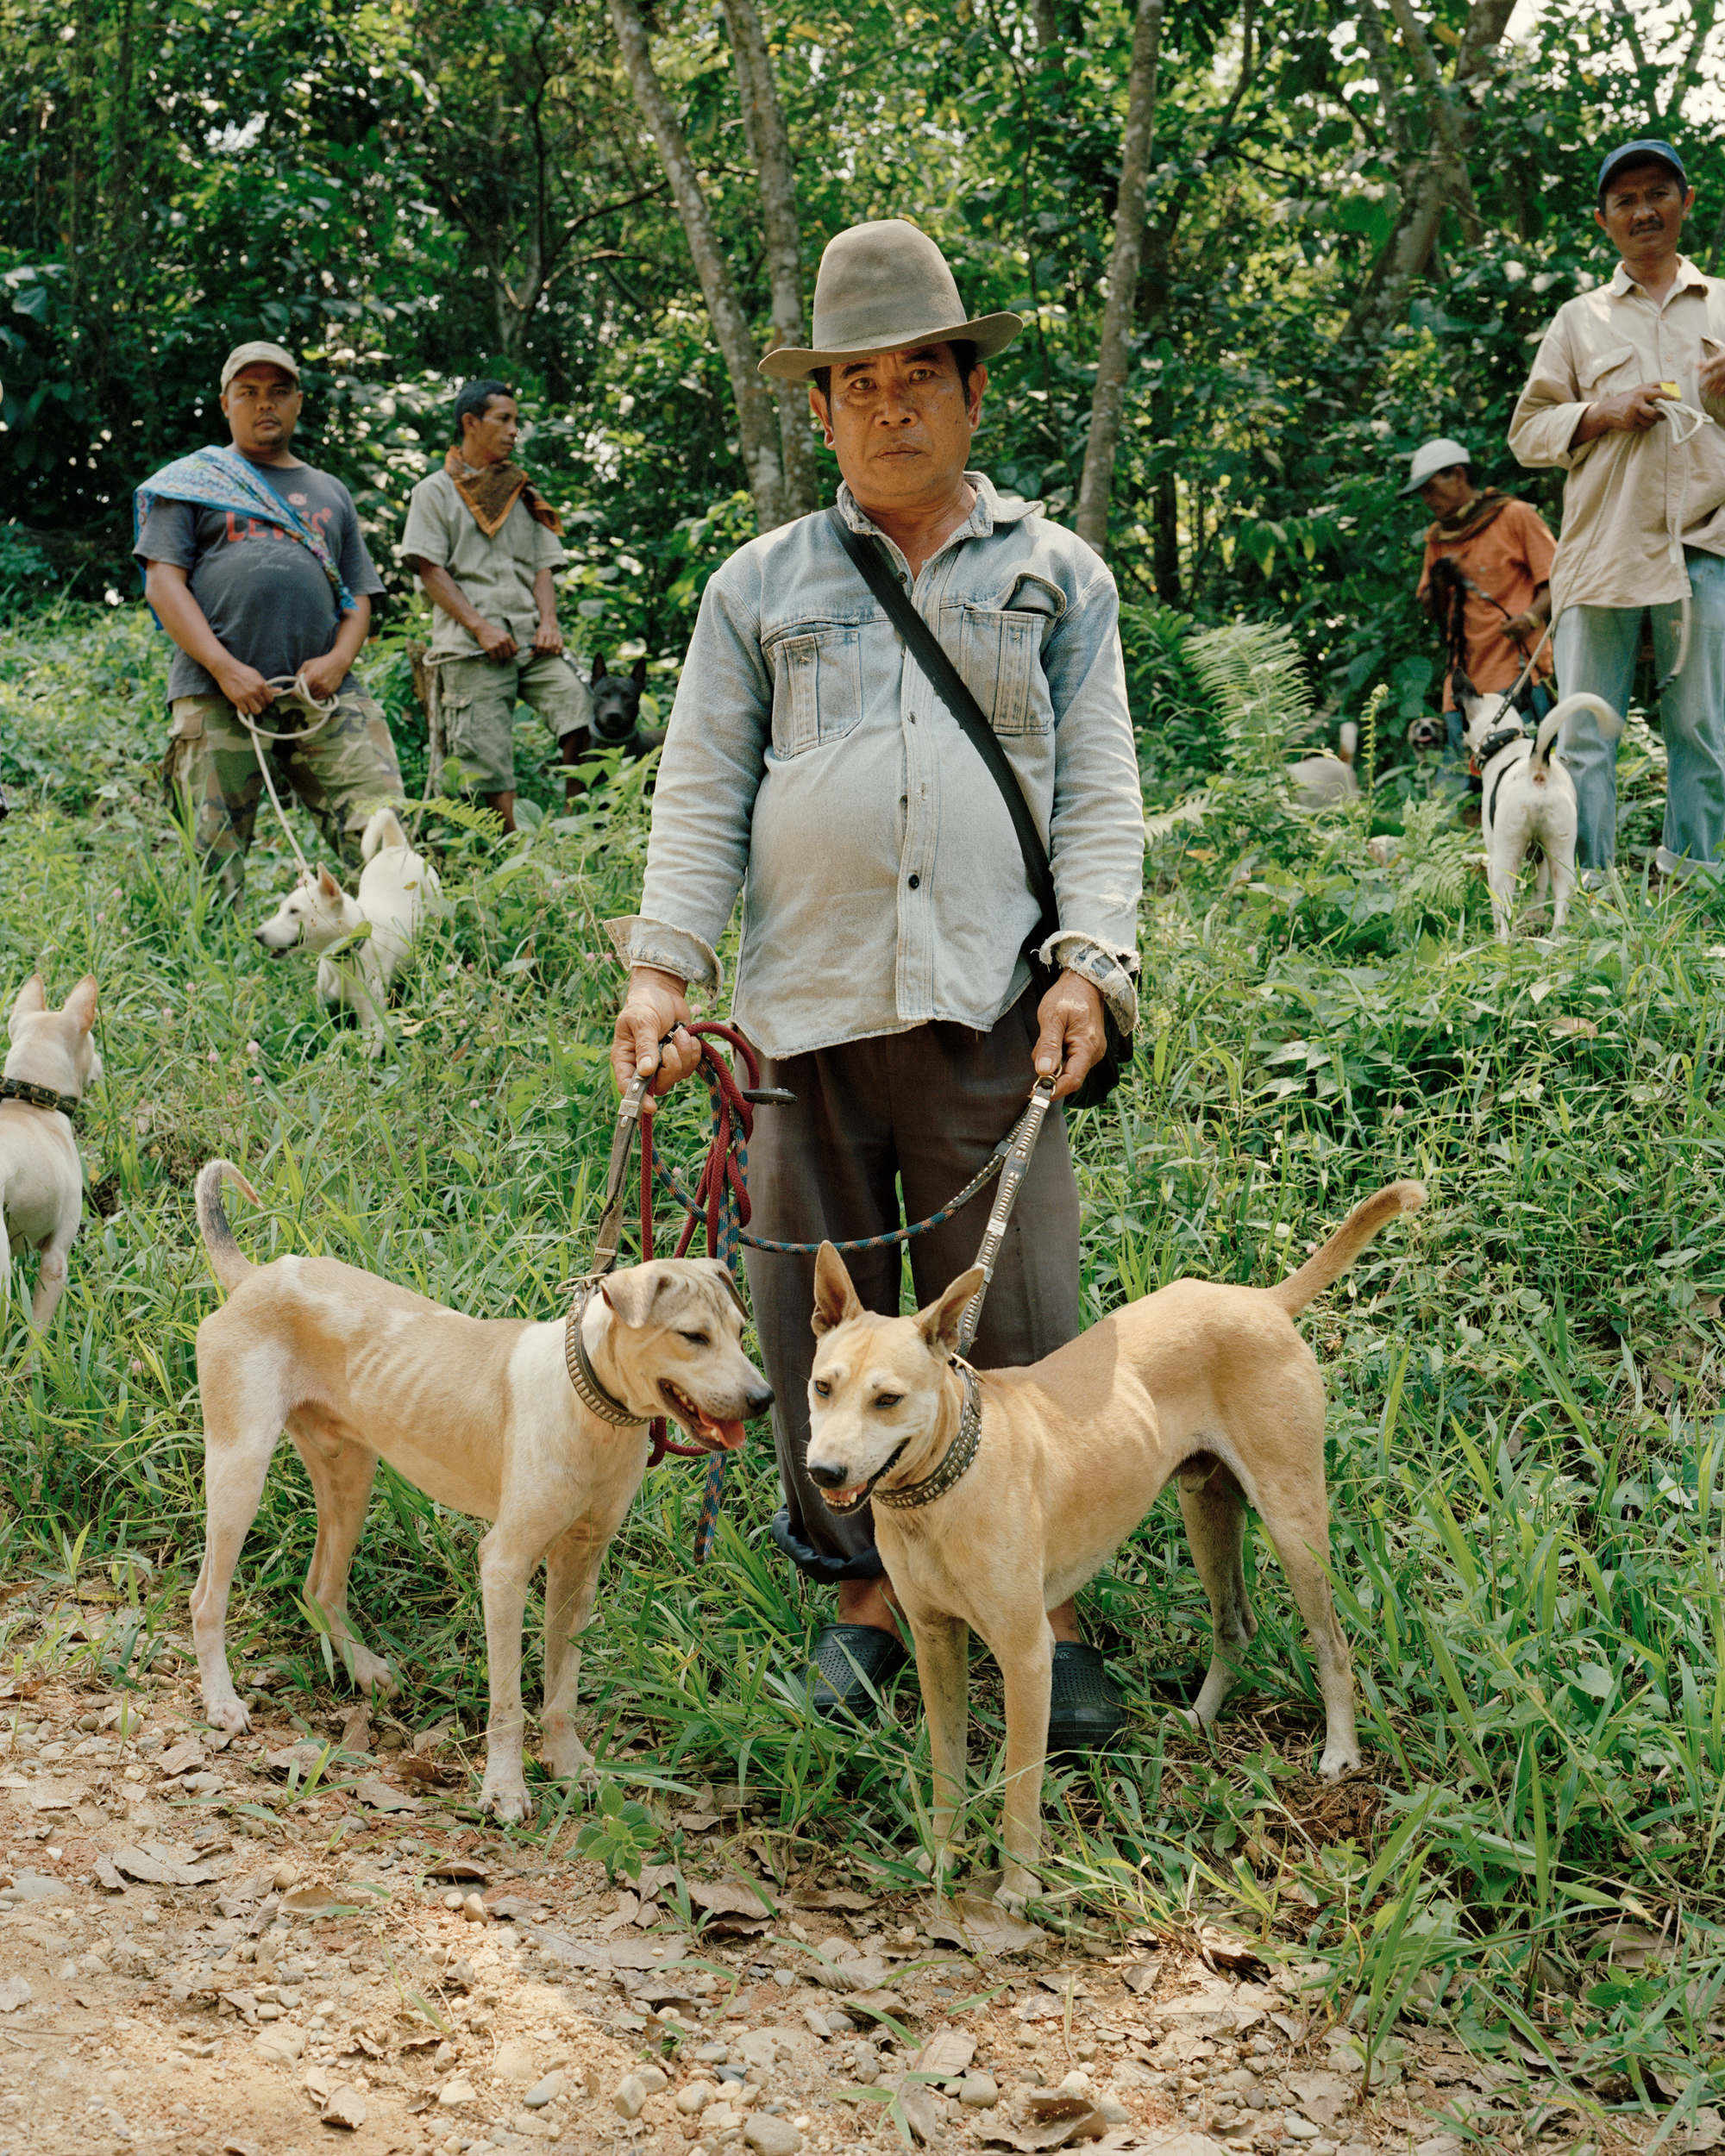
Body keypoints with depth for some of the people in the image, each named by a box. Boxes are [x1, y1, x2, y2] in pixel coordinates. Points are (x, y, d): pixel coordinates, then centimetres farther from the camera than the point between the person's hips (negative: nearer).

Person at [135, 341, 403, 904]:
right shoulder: (191, 480, 15)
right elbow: (162, 582, 4)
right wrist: (225, 668, -10)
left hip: (322, 693, 3)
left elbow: (359, 596, 22)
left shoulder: (330, 492, 27)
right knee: (214, 856, -7)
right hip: (218, 694, -3)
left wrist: (338, 659, -1)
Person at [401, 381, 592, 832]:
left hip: (530, 639, 4)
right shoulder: (436, 491, 8)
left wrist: (549, 622, -1)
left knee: (581, 711, -19)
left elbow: (542, 566, 19)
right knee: (488, 764, -9)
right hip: (470, 647, -4)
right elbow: (430, 570, 0)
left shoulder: (522, 494, 23)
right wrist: (481, 627, -12)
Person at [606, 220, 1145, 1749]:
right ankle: (867, 1593, 21)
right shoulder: (760, 585, 13)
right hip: (805, 1005, 1)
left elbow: (1099, 792, 8)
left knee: (1018, 1319, -2)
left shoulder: (1056, 575, 12)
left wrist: (1091, 962, -6)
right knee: (823, 1321, 5)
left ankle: (1049, 1611, 12)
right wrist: (662, 966, -2)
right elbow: (702, 795, 10)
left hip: (988, 1007, -1)